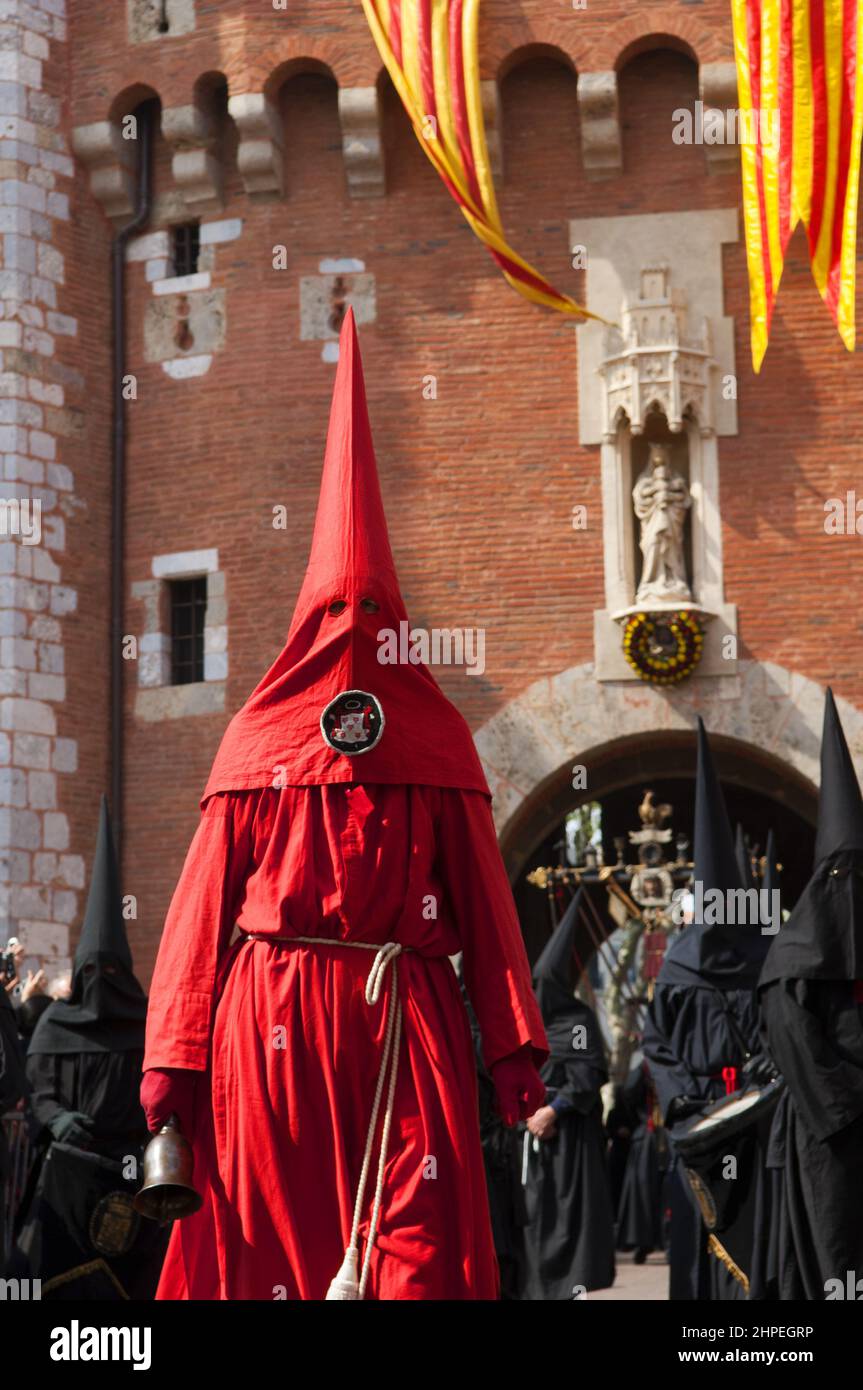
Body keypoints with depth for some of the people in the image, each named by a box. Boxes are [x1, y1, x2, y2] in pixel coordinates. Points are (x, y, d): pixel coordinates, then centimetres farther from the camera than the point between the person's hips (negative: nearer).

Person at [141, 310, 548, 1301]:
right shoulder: (258, 737, 8)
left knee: (422, 1248, -7)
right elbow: (205, 902, 5)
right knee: (271, 1239, 4)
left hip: (409, 1020, 0)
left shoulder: (435, 739, 10)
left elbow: (481, 896, 8)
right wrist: (175, 1059, 0)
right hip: (270, 1016, 0)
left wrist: (514, 1048, 3)